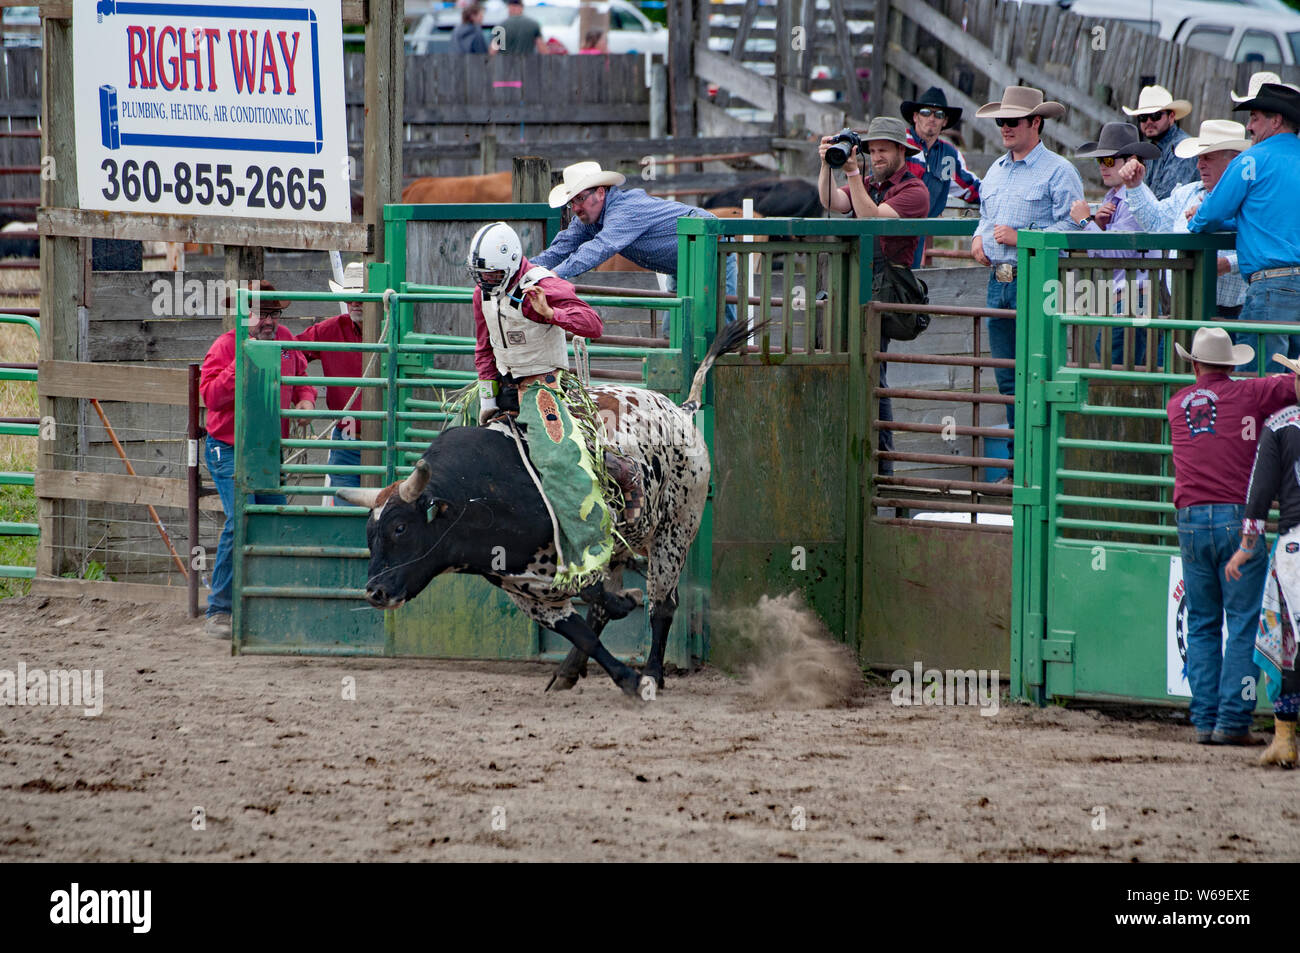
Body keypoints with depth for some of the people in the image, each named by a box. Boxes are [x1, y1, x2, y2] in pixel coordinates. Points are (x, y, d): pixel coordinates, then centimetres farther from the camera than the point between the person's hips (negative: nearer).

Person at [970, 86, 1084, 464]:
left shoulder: (1058, 171, -6)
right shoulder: (996, 170, 19)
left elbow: (1072, 228, -15)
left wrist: (1022, 237, -19)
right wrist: (979, 237, 10)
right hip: (998, 283, 8)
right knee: (1008, 378, 9)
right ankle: (1017, 465, 14)